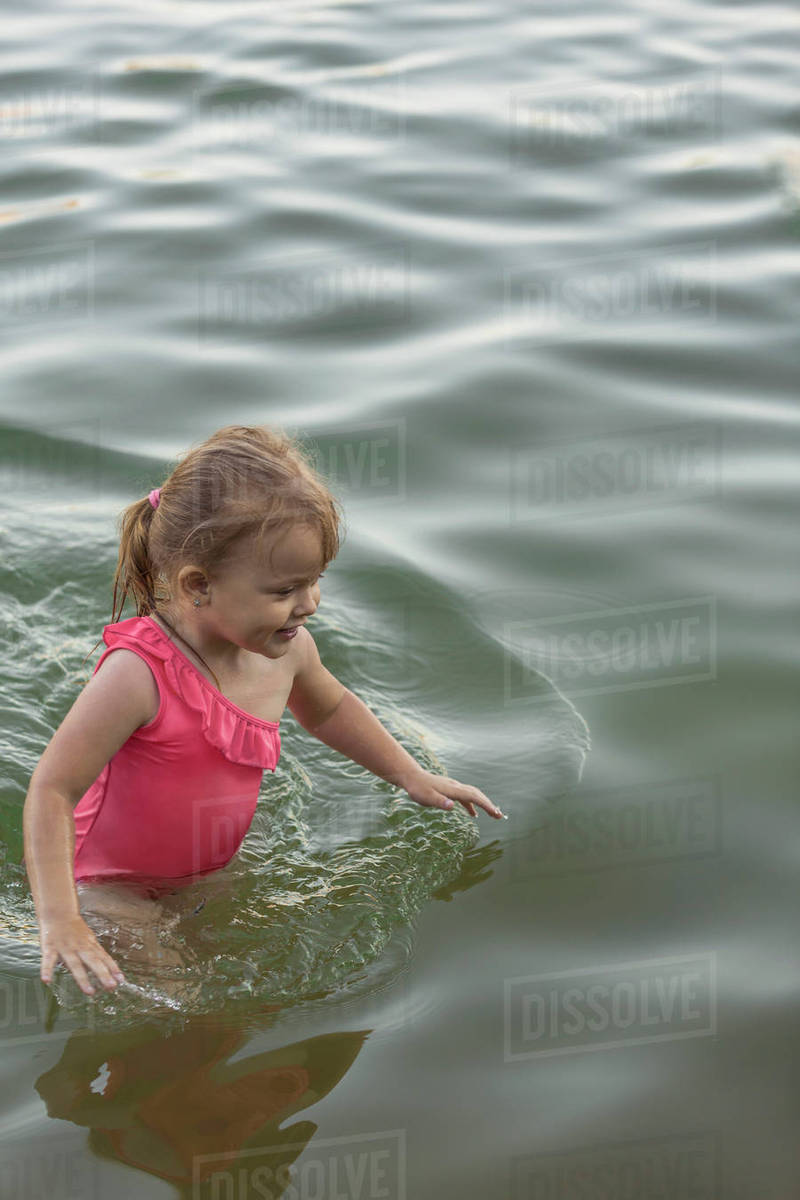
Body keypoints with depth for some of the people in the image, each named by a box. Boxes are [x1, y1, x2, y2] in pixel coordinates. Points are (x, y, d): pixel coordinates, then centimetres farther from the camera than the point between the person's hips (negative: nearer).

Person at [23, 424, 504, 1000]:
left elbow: (327, 708, 17)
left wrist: (411, 776, 20)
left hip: (212, 871, 8)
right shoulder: (140, 673, -33)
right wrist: (60, 920, -37)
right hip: (115, 886, -8)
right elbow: (52, 790, -30)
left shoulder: (287, 650, -10)